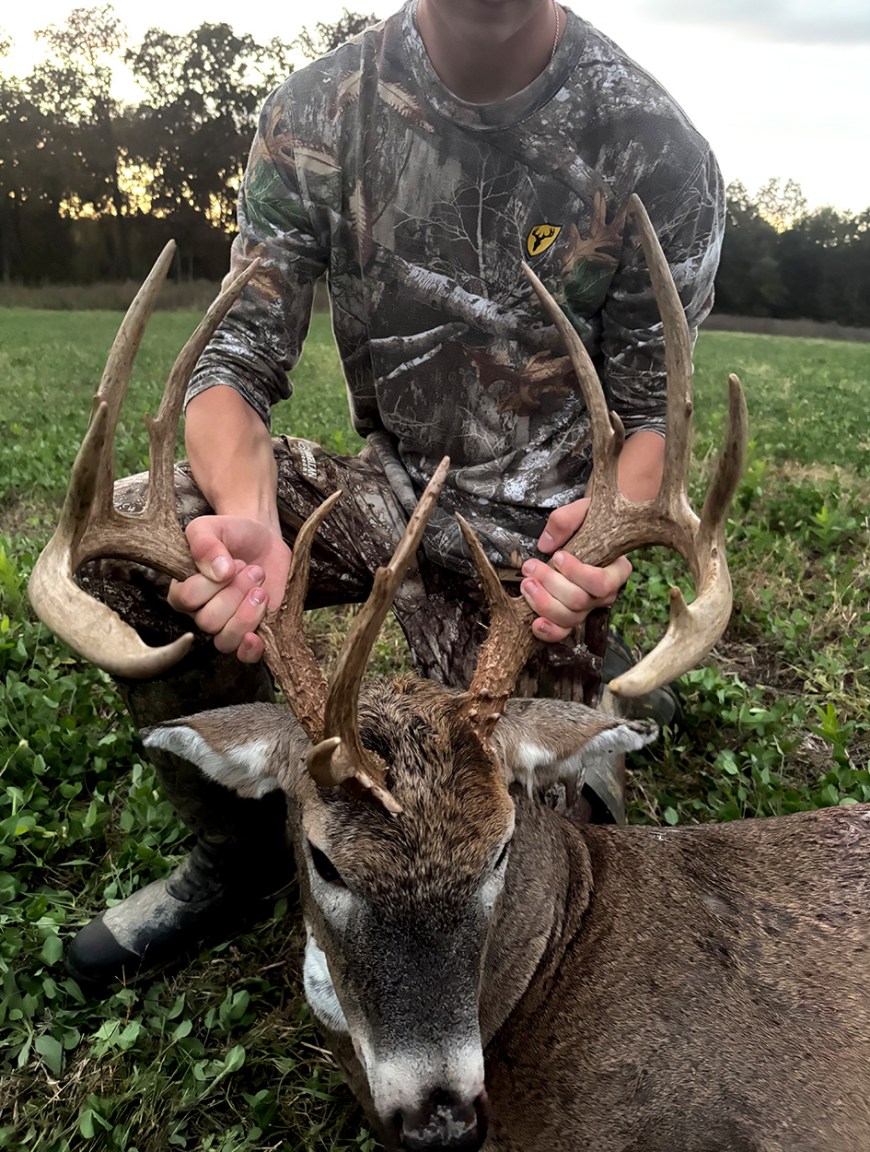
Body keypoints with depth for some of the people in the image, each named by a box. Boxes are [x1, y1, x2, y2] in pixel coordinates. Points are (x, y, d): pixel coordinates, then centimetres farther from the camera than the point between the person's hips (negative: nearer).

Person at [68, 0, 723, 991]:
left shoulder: (658, 149, -12)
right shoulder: (317, 111, -8)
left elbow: (651, 410, -6)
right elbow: (238, 361, -11)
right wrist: (251, 521, -34)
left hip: (534, 536, -1)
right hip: (391, 488, 2)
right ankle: (245, 849, 2)